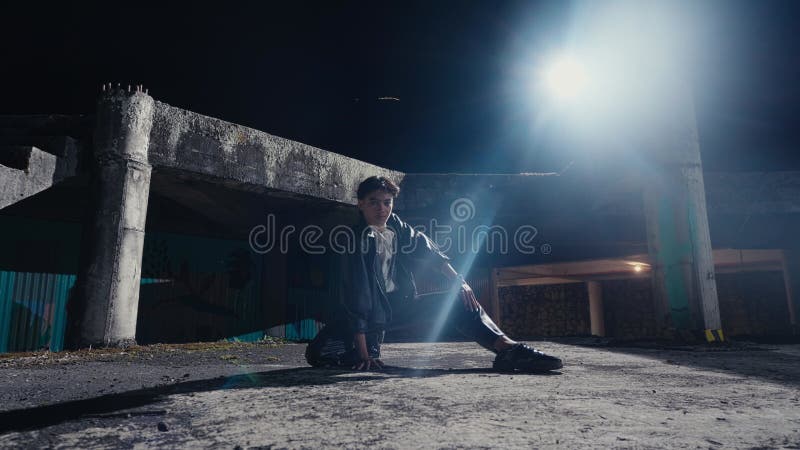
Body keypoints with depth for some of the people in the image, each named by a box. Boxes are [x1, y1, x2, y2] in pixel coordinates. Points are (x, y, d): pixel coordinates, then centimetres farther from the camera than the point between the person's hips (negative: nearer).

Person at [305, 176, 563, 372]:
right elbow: (355, 298, -25)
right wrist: (363, 353, -29)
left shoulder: (397, 227, -2)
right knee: (316, 353, -25)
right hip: (369, 313, -4)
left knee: (459, 302, -11)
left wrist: (459, 282, -10)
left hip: (399, 306, 4)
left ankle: (507, 348, -18)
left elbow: (430, 253, 4)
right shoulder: (357, 240, -21)